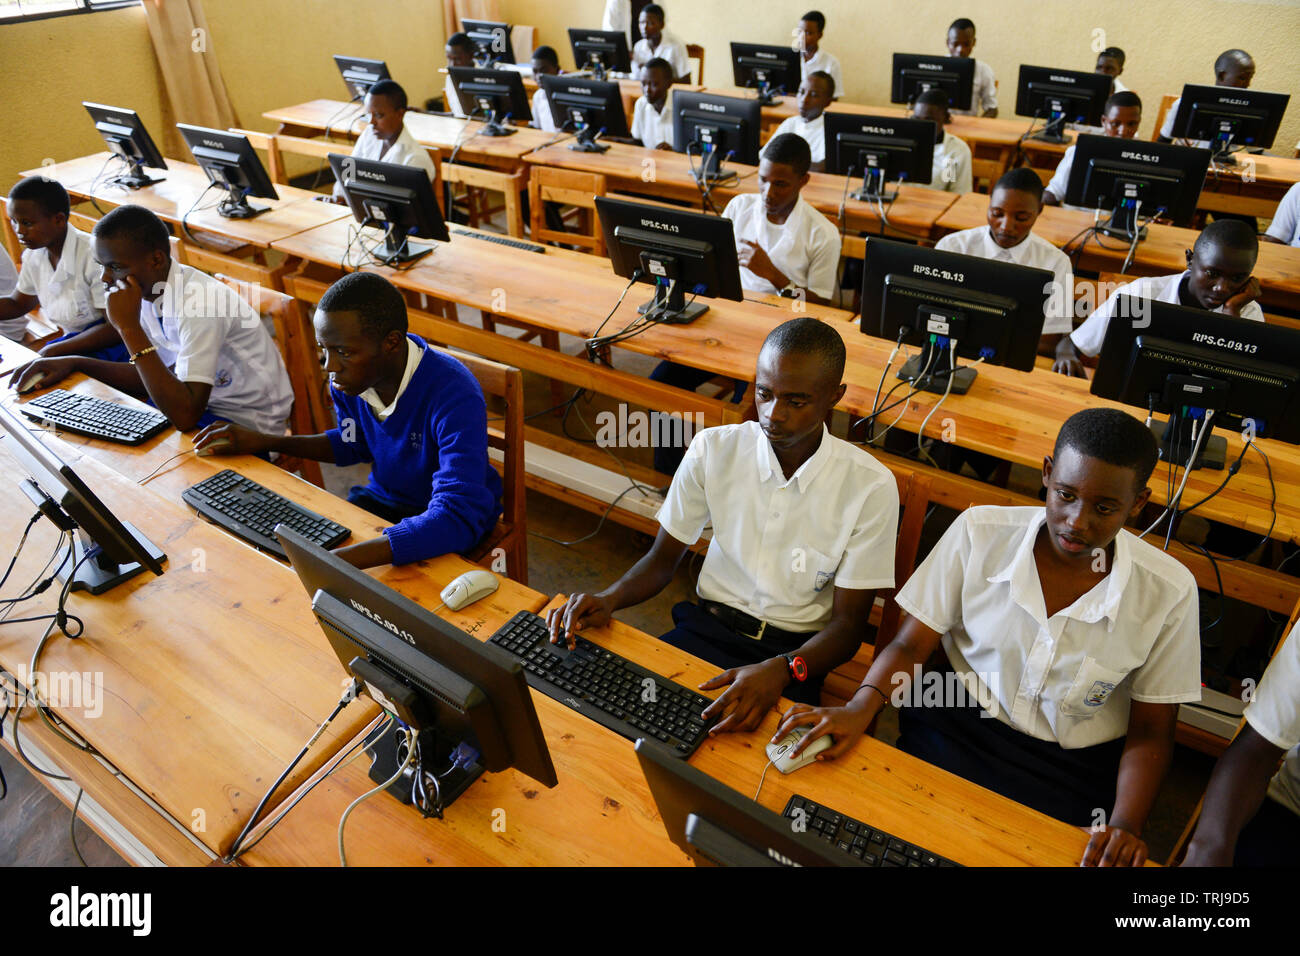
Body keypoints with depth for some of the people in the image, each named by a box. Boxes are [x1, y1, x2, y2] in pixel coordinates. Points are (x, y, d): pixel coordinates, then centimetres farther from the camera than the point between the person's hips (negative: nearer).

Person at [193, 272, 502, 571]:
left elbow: (458, 519, -43)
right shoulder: (348, 375, -8)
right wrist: (266, 442, 6)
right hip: (380, 499, 7)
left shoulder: (454, 396, -32)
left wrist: (339, 561, -53)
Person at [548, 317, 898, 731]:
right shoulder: (713, 449, -3)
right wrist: (609, 598, -16)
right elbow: (663, 558, 6)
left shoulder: (870, 487, -10)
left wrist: (781, 670, -28)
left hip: (795, 653, -2)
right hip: (704, 627, 3)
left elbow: (848, 624, -7)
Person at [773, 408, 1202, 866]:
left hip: (1073, 769, 1)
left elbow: (1150, 732, 0)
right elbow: (911, 644, -7)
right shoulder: (980, 533, -11)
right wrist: (860, 708, -25)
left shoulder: (1169, 592, -10)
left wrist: (1125, 825, -17)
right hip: (955, 731, 0)